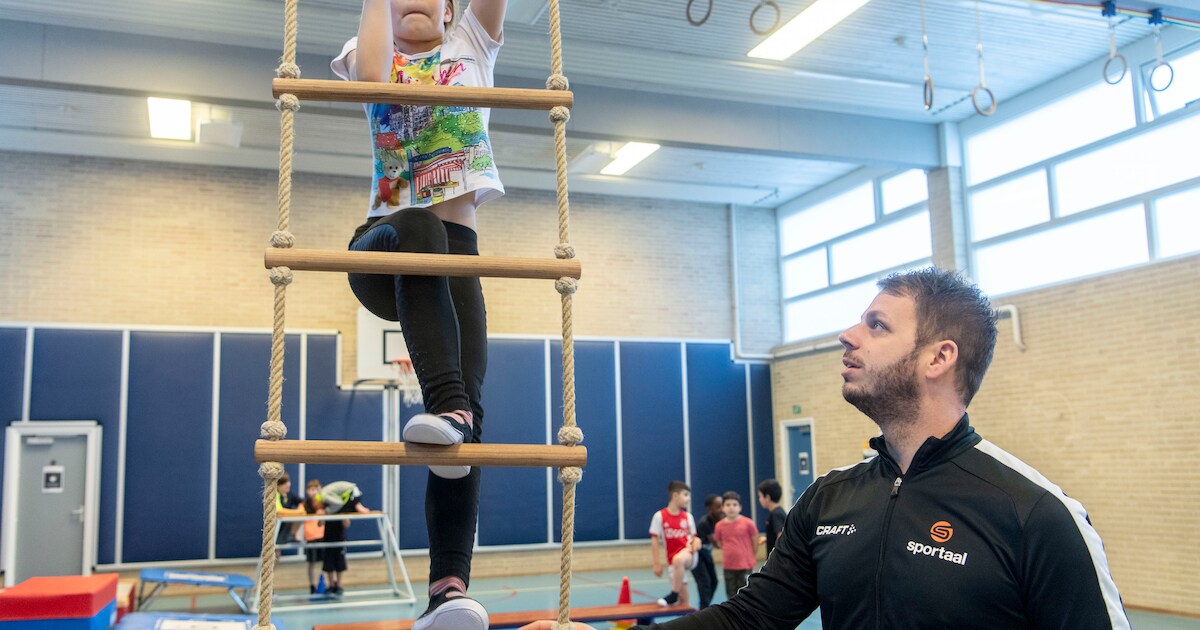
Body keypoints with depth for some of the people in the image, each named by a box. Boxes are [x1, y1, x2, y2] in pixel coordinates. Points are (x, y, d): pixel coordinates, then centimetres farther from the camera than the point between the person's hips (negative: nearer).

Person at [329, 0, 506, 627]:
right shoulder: (371, 53, 19)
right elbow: (371, 76, -7)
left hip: (457, 251, 1)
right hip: (383, 246, 0)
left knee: (469, 399, -19)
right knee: (417, 227, -39)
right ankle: (447, 407, -51)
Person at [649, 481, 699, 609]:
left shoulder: (688, 516, 4)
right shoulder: (659, 516, -5)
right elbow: (654, 541, -3)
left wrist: (696, 542, -10)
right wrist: (657, 563, -6)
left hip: (688, 553, 0)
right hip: (673, 560, 0)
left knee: (678, 560, -36)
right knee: (683, 597, 2)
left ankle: (673, 595, -21)